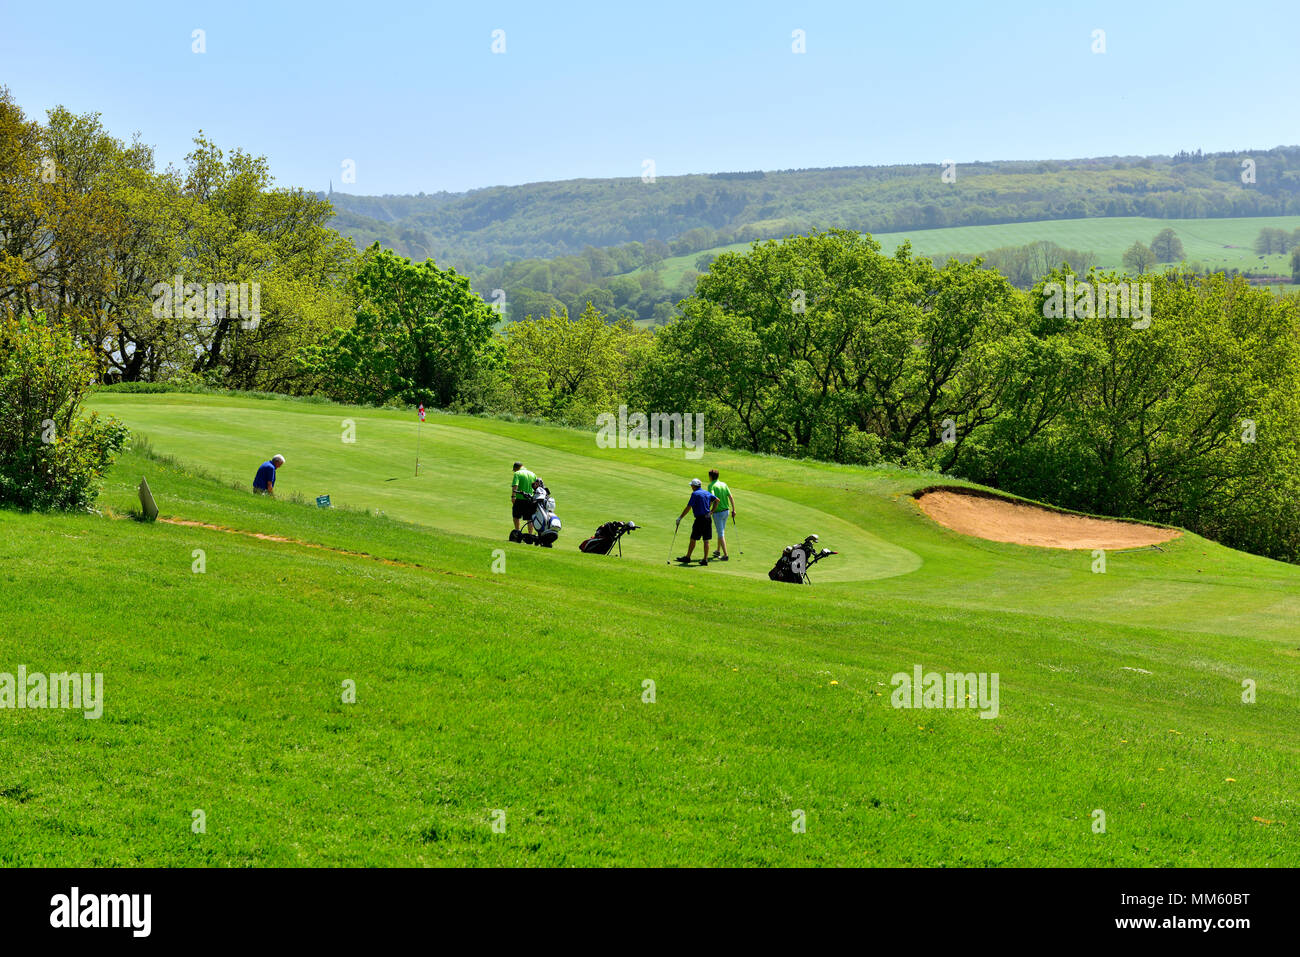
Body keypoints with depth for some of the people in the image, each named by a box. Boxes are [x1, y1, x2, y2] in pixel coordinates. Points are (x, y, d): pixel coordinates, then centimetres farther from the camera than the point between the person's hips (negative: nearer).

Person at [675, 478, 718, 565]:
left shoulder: (695, 494, -11)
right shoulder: (707, 492, 11)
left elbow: (688, 508, -13)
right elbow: (717, 500, 15)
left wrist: (680, 517, -6)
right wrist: (712, 511, 17)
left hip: (700, 518, -7)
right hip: (708, 519, 7)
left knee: (693, 539, 5)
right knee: (706, 540, 6)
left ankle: (687, 557, 15)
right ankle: (705, 559, 4)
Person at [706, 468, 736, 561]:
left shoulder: (711, 485, -11)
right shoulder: (724, 484, 7)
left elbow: (713, 498, -26)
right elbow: (731, 497, 3)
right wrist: (733, 510, 6)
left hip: (718, 512, -6)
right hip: (726, 511, 6)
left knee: (721, 534, -3)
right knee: (722, 531, 23)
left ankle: (725, 555, -8)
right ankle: (718, 551, 39)